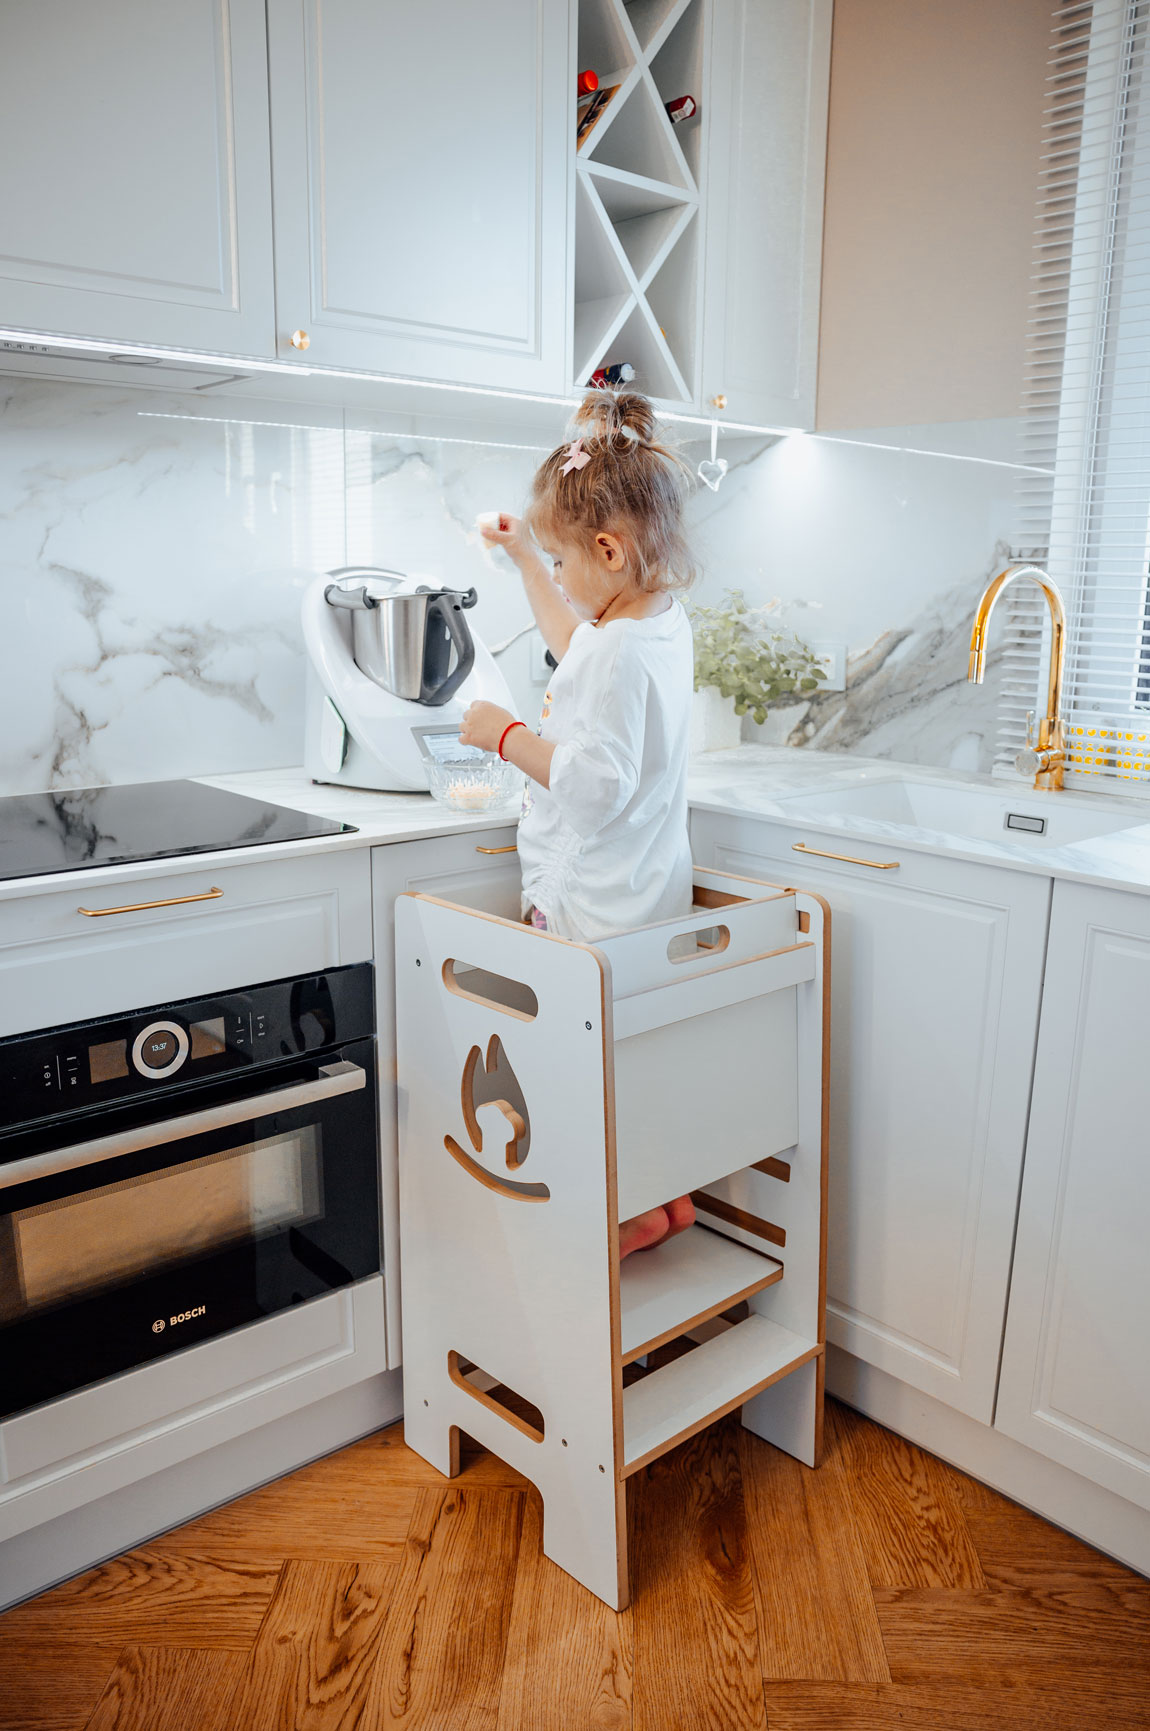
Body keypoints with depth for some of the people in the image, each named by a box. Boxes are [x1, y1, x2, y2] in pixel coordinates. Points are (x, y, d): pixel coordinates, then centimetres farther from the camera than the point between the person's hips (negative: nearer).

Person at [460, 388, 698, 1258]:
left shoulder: (620, 651, -25)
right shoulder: (665, 621, 7)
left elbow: (597, 786, -30)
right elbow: (575, 644, 27)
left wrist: (507, 735, -19)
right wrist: (525, 555, 28)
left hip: (596, 907, -10)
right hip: (650, 890, 10)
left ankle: (632, 1213, 21)